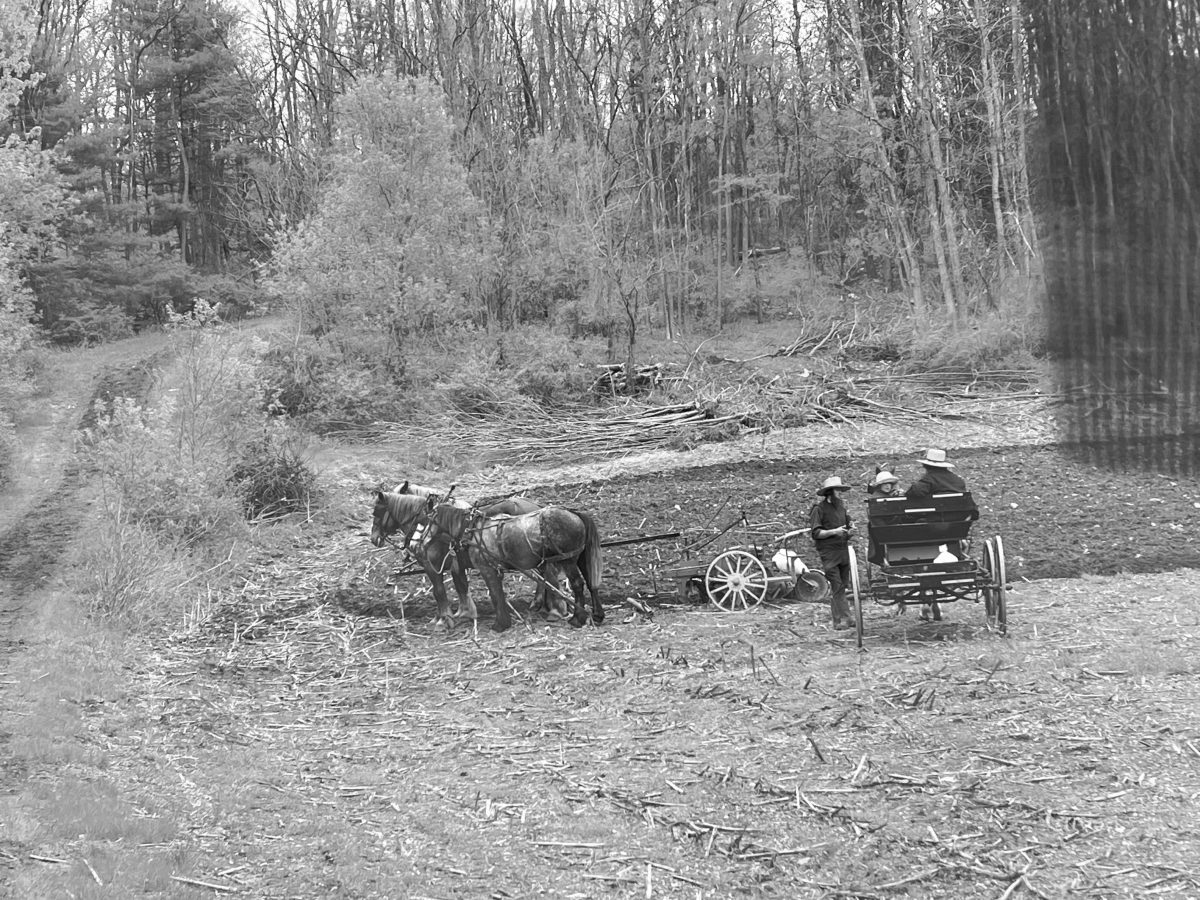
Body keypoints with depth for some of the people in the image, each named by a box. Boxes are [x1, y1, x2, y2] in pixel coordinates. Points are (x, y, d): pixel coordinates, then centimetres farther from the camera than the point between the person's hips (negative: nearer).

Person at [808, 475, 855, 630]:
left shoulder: (841, 507, 15)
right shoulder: (819, 509, -5)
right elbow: (816, 533, -9)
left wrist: (849, 529, 1)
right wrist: (834, 532, -20)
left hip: (843, 550, 6)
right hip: (828, 552, -6)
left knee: (843, 585, 5)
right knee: (836, 585, -11)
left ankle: (839, 619, 9)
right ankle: (843, 618, -14)